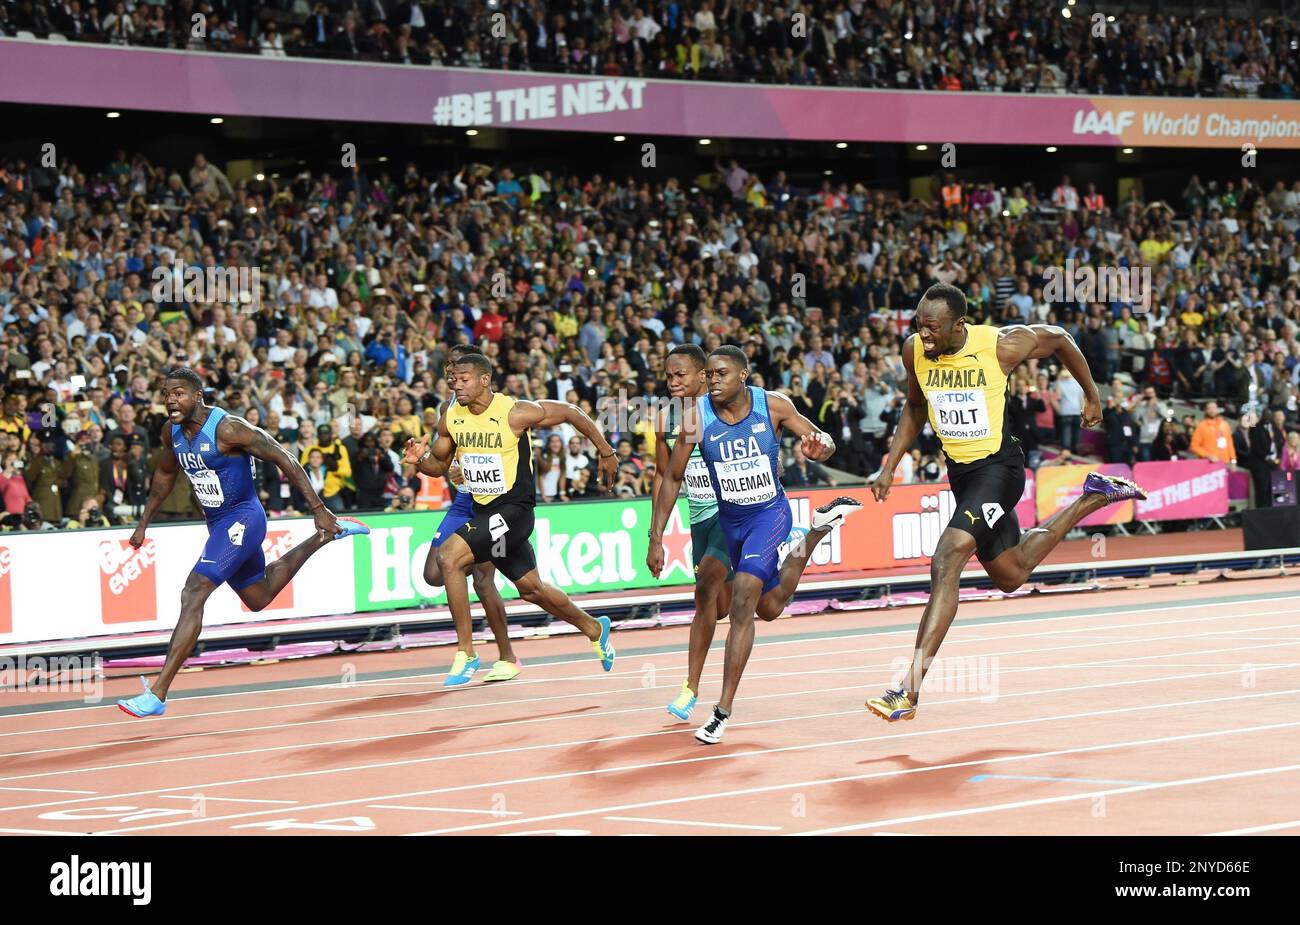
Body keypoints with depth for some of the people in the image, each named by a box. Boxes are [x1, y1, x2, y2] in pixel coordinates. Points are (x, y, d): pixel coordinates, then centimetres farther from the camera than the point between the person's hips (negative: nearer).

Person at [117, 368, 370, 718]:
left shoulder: (228, 429, -23)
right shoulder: (172, 432, 0)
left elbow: (284, 459, -18)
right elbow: (165, 473, 21)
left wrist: (319, 510, -18)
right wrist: (144, 522, 20)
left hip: (242, 518, -9)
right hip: (218, 522, 9)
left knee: (193, 595, -21)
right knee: (258, 598, 27)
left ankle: (158, 693, -24)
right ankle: (327, 535, 45)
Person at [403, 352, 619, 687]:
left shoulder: (516, 413, -17)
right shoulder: (450, 419, 0)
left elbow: (570, 413, -4)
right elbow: (440, 465, 14)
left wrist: (606, 452, 6)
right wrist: (420, 459, -10)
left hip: (514, 509, -7)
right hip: (484, 512, 7)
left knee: (449, 556, -24)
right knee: (531, 589, 19)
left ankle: (466, 652, -15)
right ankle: (594, 629, 44)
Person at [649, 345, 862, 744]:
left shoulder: (773, 405, -18)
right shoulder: (697, 417, -16)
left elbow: (821, 440, -5)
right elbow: (672, 479, -5)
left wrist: (820, 446, -31)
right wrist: (656, 539, -8)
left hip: (770, 512, -4)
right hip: (730, 520, 4)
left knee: (743, 601, -22)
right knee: (768, 608, 23)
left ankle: (723, 710, -17)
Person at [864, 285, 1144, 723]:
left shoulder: (1000, 344, -20)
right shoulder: (914, 350, -7)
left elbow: (1059, 338, 0)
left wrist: (1092, 396, 13)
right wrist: (890, 468, 6)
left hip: (998, 466, -7)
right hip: (959, 470, 7)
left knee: (946, 561, -25)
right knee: (1010, 574, 22)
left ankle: (910, 690, -26)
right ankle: (1092, 498, 44)